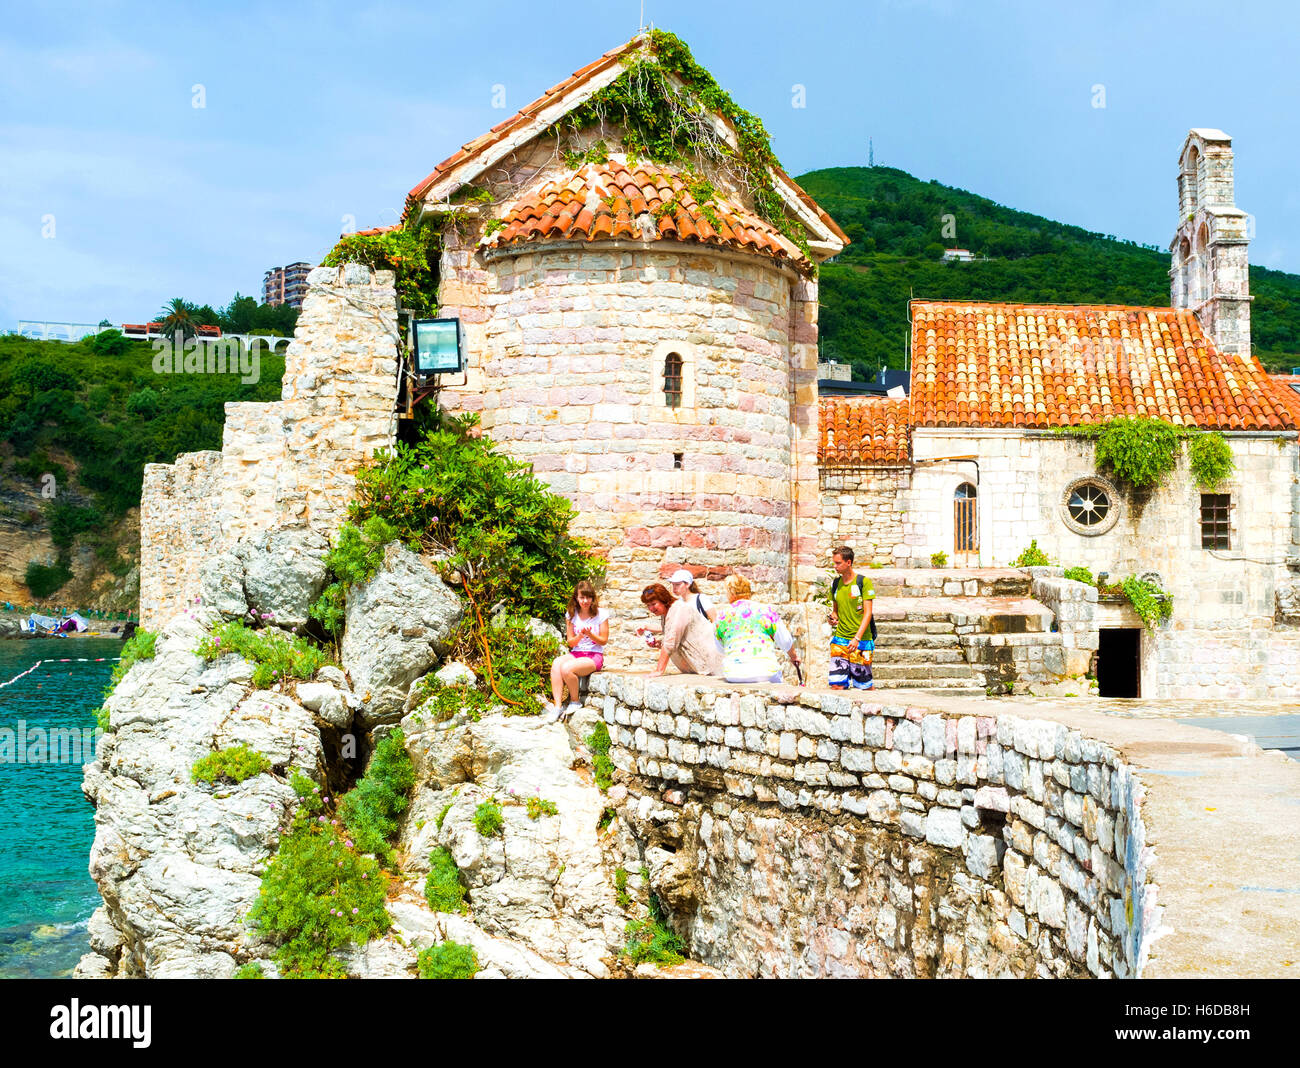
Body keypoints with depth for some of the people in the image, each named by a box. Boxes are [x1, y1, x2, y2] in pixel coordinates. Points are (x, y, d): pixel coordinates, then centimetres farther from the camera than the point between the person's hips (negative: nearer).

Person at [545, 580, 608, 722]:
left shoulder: (601, 614, -2)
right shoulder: (571, 615, 8)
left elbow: (603, 641, 1)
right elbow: (570, 642, 8)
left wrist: (590, 634, -17)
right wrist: (580, 636, -14)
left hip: (594, 655, -4)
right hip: (576, 653, 4)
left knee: (567, 668, -33)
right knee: (556, 663, -31)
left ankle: (575, 701, -8)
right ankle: (557, 706, -32)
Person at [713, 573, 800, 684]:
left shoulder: (722, 614, 5)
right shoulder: (766, 610, 2)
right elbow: (785, 642, 9)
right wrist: (793, 657, 29)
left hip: (733, 675, 1)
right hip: (765, 672, -1)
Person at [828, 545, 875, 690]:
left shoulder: (863, 582, -5)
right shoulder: (835, 584, 10)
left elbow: (867, 613, -9)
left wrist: (857, 638, -18)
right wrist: (833, 617, -1)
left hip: (861, 641, -4)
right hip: (839, 639, 4)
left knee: (864, 685, 3)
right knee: (836, 685, -8)